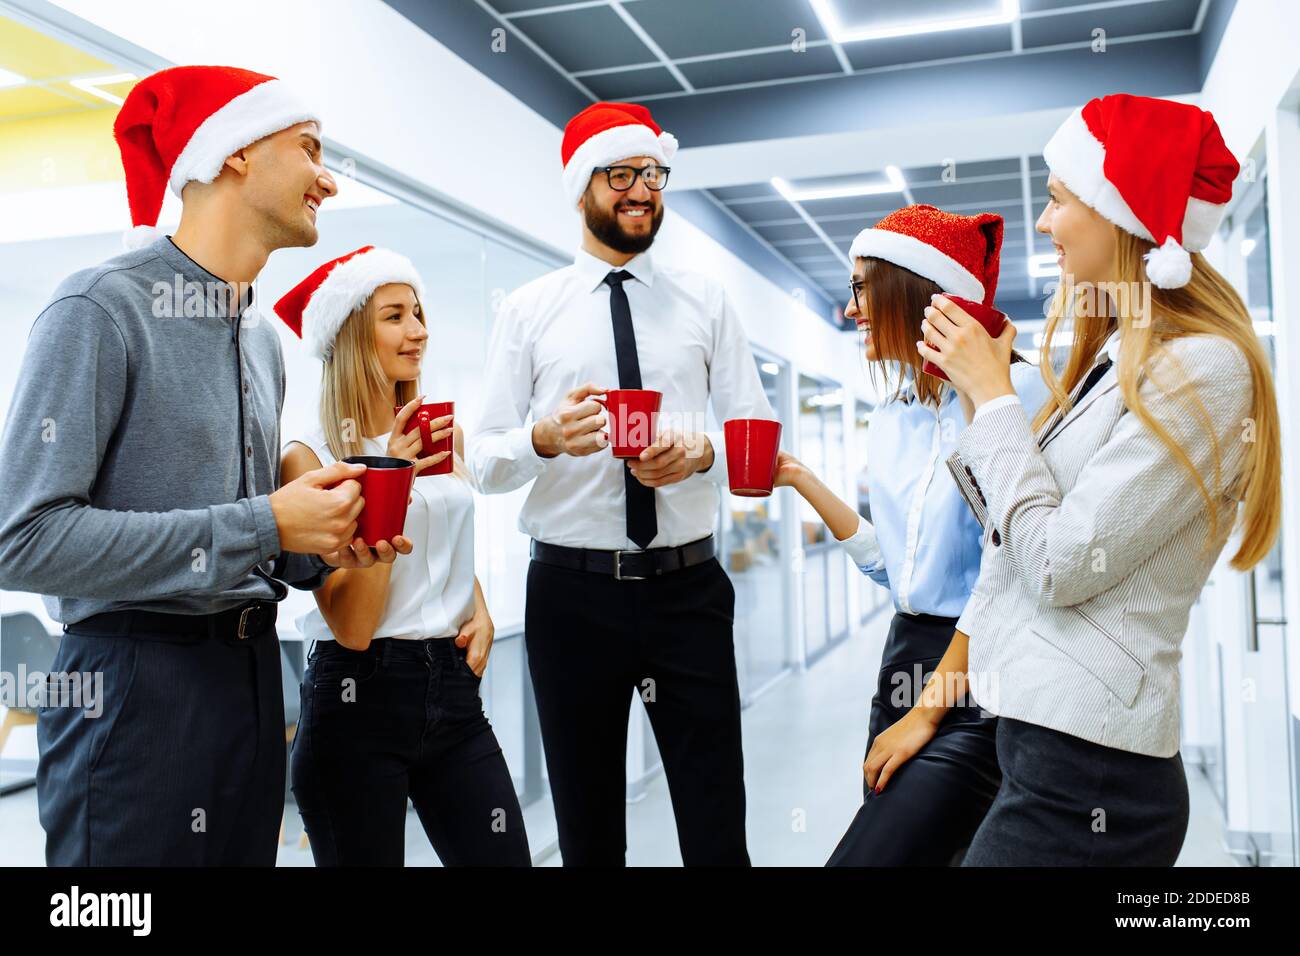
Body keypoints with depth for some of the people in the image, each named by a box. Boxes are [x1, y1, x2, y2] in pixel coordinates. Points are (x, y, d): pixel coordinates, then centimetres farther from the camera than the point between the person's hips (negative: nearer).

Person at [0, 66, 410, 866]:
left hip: (255, 675, 7)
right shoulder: (103, 308, -12)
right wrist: (265, 526, -20)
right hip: (137, 685, -7)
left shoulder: (265, 340, 12)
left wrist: (320, 546, -3)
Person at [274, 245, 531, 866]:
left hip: (454, 685, 5)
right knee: (368, 856, 10)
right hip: (359, 697, -4)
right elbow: (352, 625, -15)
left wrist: (480, 614, 5)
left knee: (503, 856, 1)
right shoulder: (309, 459, -8)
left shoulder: (445, 437, 7)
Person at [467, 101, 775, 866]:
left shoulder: (706, 301, 7)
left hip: (689, 587, 1)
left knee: (718, 829, 6)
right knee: (589, 831, 13)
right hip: (571, 592, 0)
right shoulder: (528, 310, 3)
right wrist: (546, 438, -22)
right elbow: (484, 459, 0)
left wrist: (700, 452, -18)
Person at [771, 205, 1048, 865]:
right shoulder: (890, 420, 11)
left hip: (980, 672, -7)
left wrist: (927, 711, -12)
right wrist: (800, 480, 12)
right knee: (885, 838, 12)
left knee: (867, 856, -13)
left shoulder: (1014, 391, -13)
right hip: (905, 657, 7)